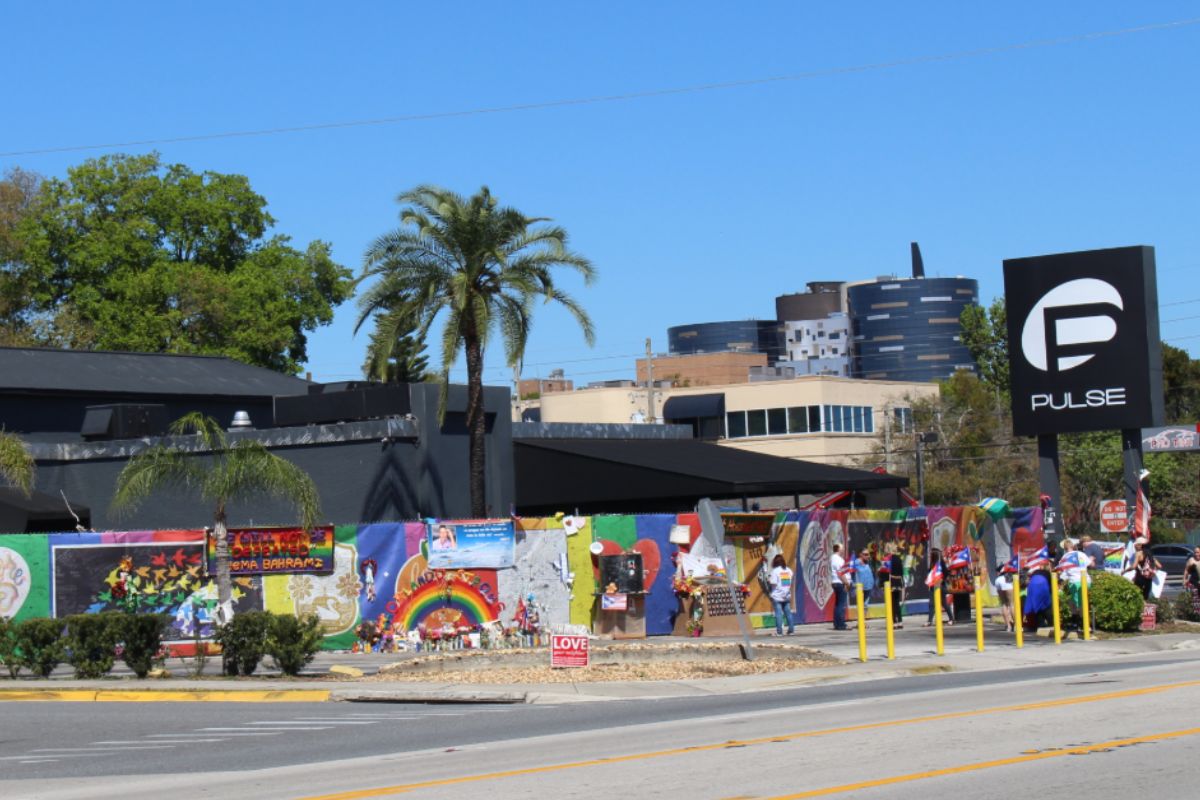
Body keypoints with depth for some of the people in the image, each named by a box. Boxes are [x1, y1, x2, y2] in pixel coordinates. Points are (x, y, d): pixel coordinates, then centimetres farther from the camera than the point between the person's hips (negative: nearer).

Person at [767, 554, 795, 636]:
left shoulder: (775, 571, -9)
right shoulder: (789, 570, 8)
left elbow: (773, 583, -15)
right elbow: (792, 583, 11)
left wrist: (769, 580, 4)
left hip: (777, 596, -5)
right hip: (787, 596, 5)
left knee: (778, 613, -4)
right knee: (788, 612, 9)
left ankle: (779, 632, -7)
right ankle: (791, 630, 10)